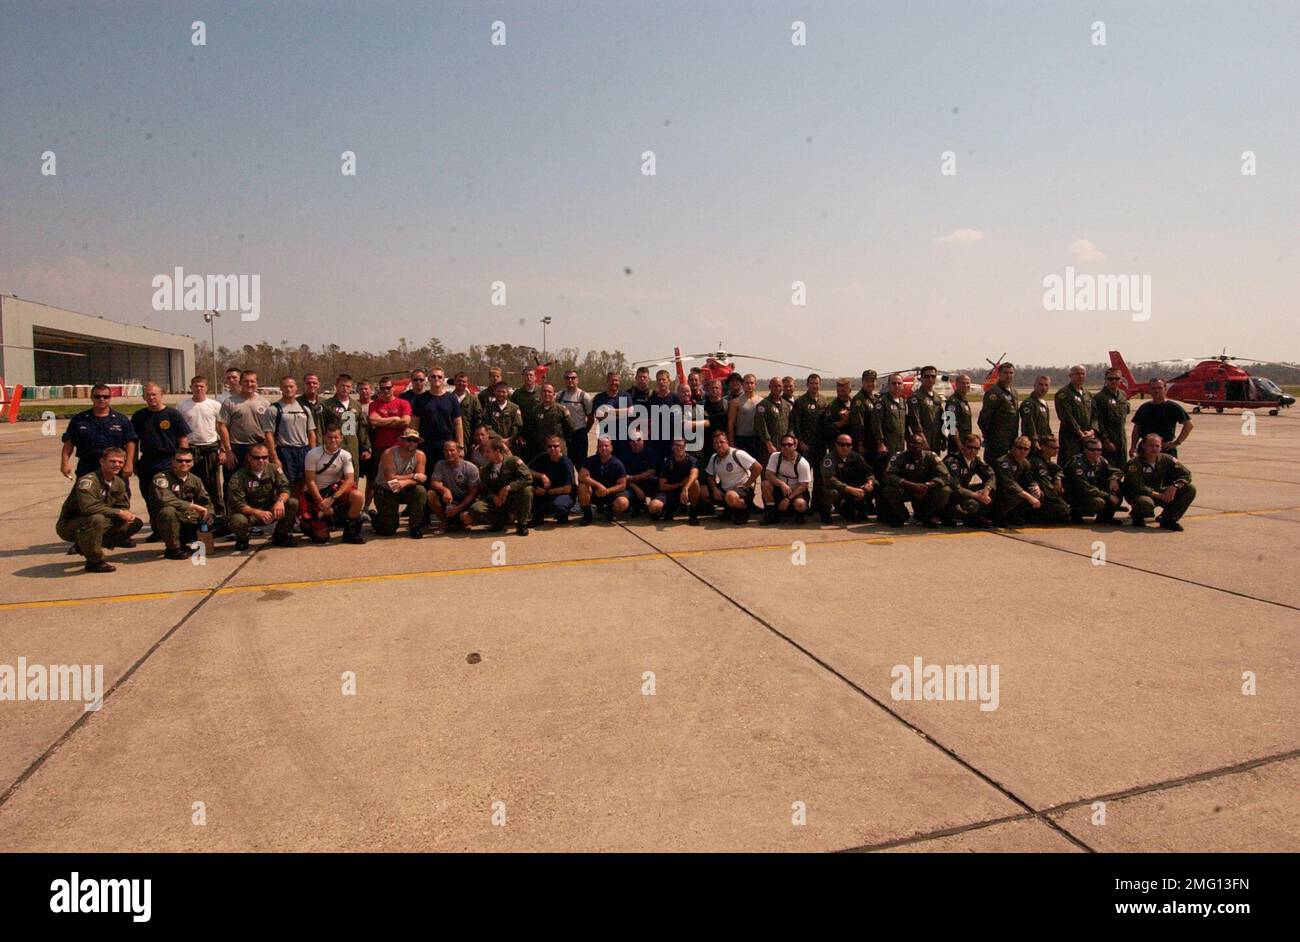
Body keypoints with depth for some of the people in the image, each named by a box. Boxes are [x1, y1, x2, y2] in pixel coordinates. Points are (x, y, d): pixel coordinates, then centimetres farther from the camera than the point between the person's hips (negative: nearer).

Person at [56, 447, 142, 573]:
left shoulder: (119, 483, 3)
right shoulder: (88, 481, -23)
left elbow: (123, 506, 8)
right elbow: (88, 507, -37)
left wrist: (127, 515, -17)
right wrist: (119, 512, -30)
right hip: (69, 525, -8)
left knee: (136, 523, 1)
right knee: (96, 519, -39)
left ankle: (85, 546, 7)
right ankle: (94, 561, -19)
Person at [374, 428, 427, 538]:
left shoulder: (420, 455, -9)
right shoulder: (389, 454, -19)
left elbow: (420, 478, -19)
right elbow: (390, 478, -27)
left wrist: (404, 482, -37)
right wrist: (413, 476, -25)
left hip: (405, 491, 3)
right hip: (386, 491, -3)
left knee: (421, 491, -30)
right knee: (388, 531, -10)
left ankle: (415, 527, -13)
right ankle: (378, 518, 29)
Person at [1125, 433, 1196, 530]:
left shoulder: (1166, 459, -1)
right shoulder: (1134, 464, -17)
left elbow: (1186, 475, -4)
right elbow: (1138, 487, -25)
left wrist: (1174, 486, -24)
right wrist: (1160, 496, -28)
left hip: (1159, 492, 6)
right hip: (1140, 495, -6)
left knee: (1190, 489, -10)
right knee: (1146, 503, -42)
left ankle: (1168, 519, -4)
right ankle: (1137, 515, -2)